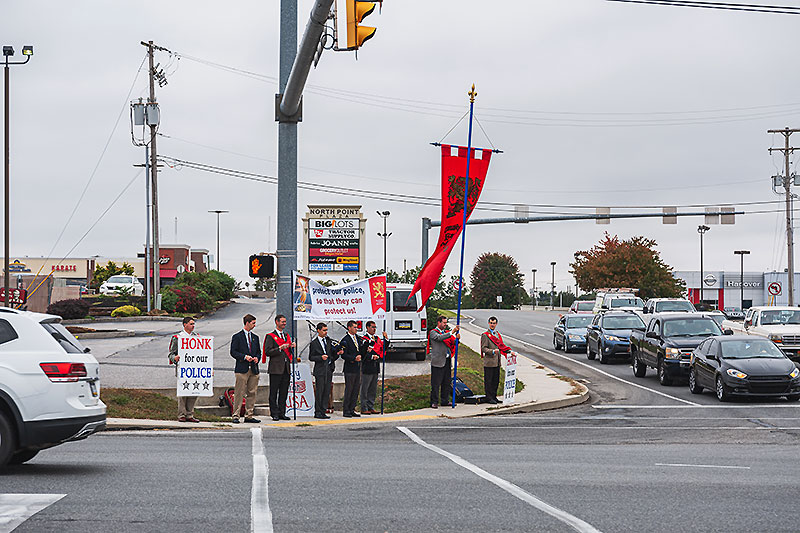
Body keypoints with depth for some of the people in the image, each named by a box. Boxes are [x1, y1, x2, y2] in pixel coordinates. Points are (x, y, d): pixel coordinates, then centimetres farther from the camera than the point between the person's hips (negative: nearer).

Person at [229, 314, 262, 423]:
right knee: (239, 393, -7)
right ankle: (235, 416, -4)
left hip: (253, 369, 6)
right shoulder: (237, 337, -1)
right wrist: (244, 357, -16)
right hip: (242, 369, -6)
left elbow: (259, 351, 21)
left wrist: (257, 358, 0)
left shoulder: (255, 337, 17)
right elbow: (233, 352, -5)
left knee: (252, 393, 5)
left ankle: (249, 416, 10)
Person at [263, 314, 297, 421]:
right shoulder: (270, 336, -1)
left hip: (286, 368, 6)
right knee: (274, 392, -3)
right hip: (276, 368, -6)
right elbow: (267, 352, -9)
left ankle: (282, 413, 11)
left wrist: (291, 347, 1)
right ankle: (274, 413, 0)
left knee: (284, 392, 6)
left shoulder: (287, 336, 19)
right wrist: (280, 348, -17)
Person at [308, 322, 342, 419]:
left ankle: (322, 412, 10)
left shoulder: (329, 341, 14)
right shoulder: (314, 343, 0)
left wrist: (337, 354, -3)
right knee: (319, 391, -6)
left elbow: (332, 356, 16)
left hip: (329, 369, 5)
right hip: (320, 370, -5)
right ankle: (317, 412, 0)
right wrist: (321, 357, -16)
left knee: (327, 392, 5)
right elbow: (311, 357, -2)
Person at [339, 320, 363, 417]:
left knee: (356, 389, 8)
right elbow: (343, 355, -13)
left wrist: (360, 356, -4)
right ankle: (346, 411, 2)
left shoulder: (358, 338, 14)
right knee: (349, 389, -4)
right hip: (350, 368, -7)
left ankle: (352, 410, 14)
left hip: (358, 368, 7)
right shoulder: (345, 340, -8)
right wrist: (354, 358, -20)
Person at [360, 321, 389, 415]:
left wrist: (386, 339, 2)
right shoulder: (364, 339, -8)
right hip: (367, 367, -8)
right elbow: (363, 353, -15)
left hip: (375, 367, 8)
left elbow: (384, 348, 13)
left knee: (373, 389, 12)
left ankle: (371, 407, 18)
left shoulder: (377, 338, 16)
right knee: (365, 389, -2)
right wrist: (372, 356, -25)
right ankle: (364, 409, 1)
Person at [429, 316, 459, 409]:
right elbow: (439, 338, -22)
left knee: (447, 382, 11)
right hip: (438, 361, -7)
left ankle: (445, 400, 19)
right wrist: (452, 332, -25)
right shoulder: (433, 332, -2)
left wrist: (457, 338, -7)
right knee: (436, 383, -4)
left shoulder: (446, 332, 18)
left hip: (447, 360, 7)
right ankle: (434, 402, 1)